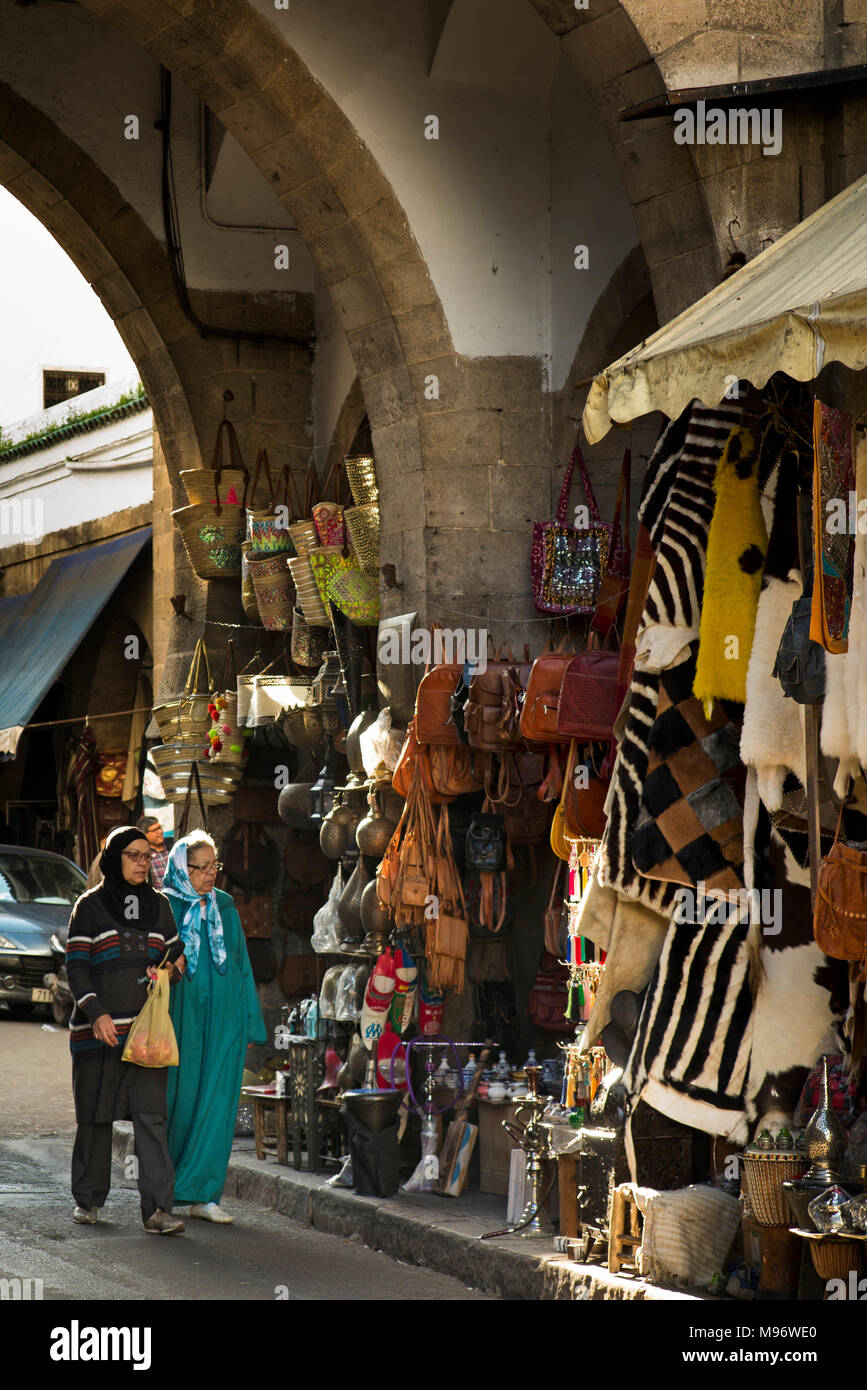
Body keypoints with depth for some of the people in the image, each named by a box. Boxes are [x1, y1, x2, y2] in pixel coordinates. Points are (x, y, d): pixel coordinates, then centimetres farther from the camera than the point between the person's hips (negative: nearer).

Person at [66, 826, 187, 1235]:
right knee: (95, 1113, 7)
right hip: (100, 1028, -2)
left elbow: (177, 954, 22)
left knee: (151, 1115, -8)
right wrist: (96, 1013, -16)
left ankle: (157, 1209, -13)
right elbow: (76, 967, -3)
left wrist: (169, 970, -2)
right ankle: (89, 1199, 23)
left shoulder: (159, 906, 12)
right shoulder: (90, 906, 1)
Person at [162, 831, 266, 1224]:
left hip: (223, 1018, 3)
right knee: (179, 1098, 0)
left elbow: (242, 965, 14)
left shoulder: (225, 908, 11)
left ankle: (202, 1194, 1)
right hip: (181, 1017, -3)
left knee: (217, 1101, -2)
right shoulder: (164, 908, -1)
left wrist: (251, 1021, 11)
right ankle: (162, 1194, 14)